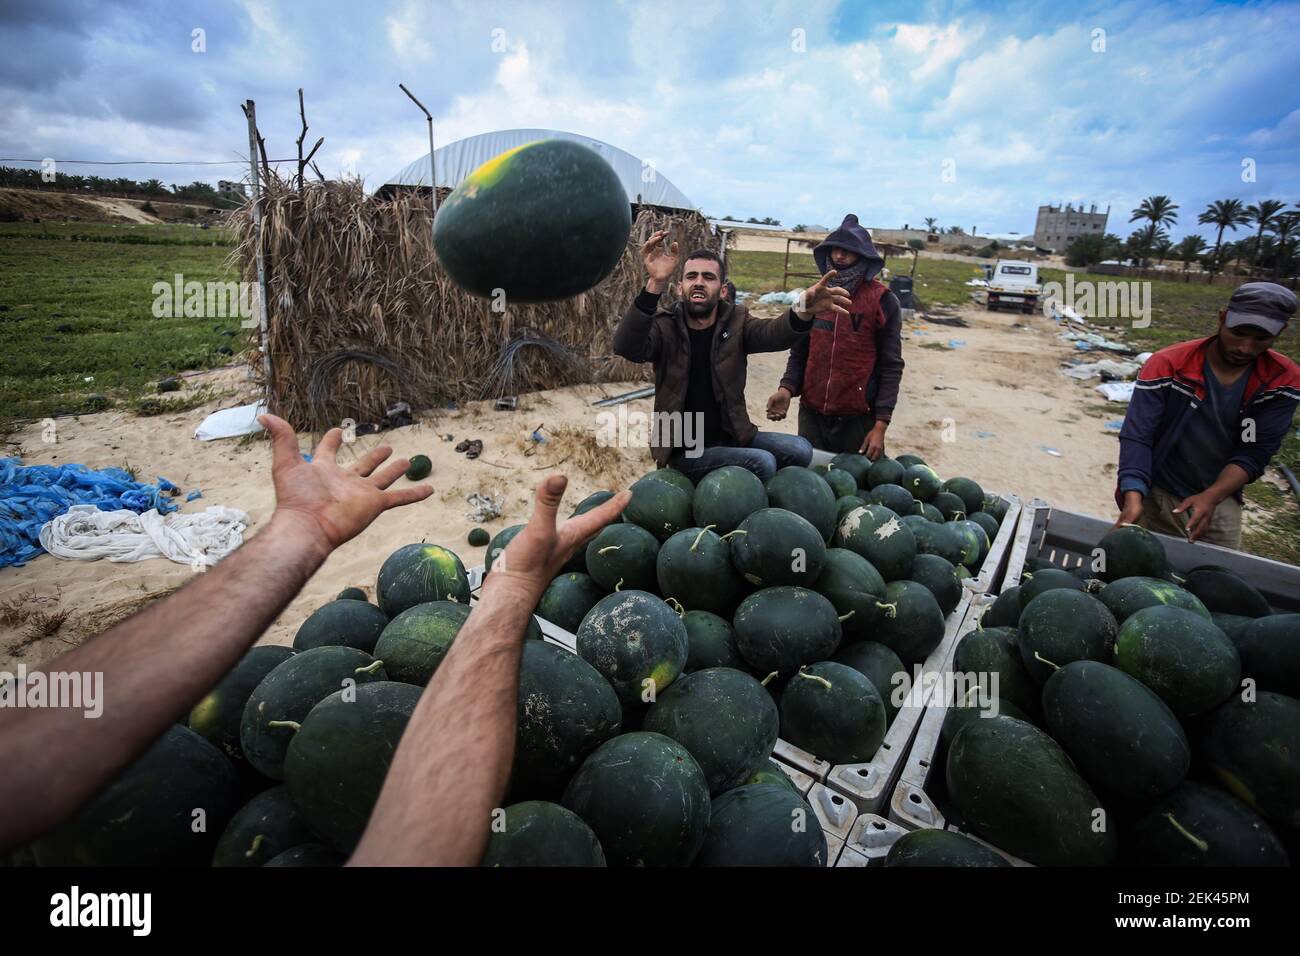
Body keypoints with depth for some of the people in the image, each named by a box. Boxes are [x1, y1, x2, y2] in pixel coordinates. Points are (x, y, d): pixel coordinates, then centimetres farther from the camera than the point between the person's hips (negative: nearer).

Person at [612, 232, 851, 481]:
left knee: (799, 450, -10)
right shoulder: (665, 327, -8)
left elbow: (773, 332, -22)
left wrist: (804, 311, -46)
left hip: (732, 437, 4)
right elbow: (626, 347, -30)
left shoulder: (735, 323, 0)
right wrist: (655, 284, -43)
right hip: (685, 449, -4)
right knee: (761, 462, -23)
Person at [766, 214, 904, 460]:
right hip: (811, 415, 4)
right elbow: (799, 354, 10)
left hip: (858, 420, -3)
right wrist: (787, 388, -9)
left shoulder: (883, 301, -5)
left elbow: (891, 366, -5)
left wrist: (881, 424, -11)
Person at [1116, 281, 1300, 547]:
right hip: (1154, 497, -2)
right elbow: (1136, 436, -22)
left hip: (1221, 505, 3)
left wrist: (1211, 497, -25)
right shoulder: (1167, 365, -17)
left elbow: (1255, 452, -8)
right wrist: (1133, 497, -34)